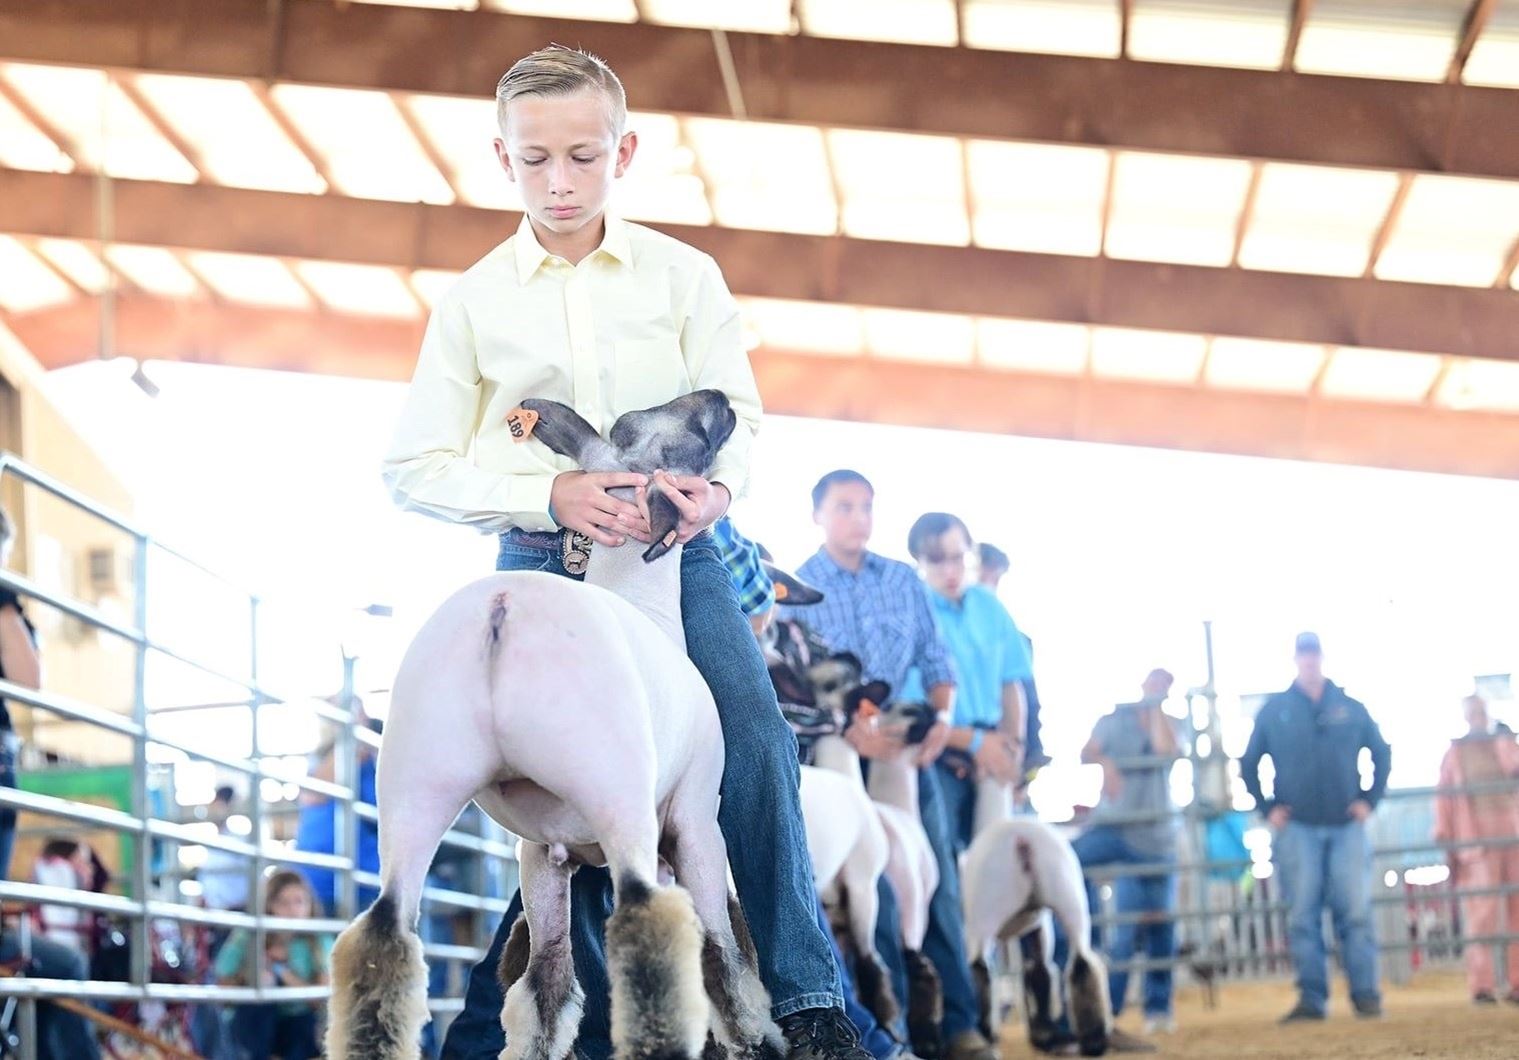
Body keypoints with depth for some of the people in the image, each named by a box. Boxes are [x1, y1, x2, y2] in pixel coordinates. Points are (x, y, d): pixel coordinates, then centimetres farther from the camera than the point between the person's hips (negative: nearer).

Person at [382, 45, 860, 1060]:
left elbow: (736, 412, 3)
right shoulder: (475, 301, 3)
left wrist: (713, 484, -22)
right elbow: (416, 469, 1)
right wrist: (552, 494, -15)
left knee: (753, 741, -17)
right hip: (540, 564, 0)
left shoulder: (684, 276, 5)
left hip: (674, 555, 0)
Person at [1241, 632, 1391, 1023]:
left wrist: (1369, 799, 6)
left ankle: (1366, 995, -2)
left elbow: (1381, 753, 16)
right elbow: (1248, 763, 11)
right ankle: (1311, 998, 2)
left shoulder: (1350, 709, 8)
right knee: (1303, 917, -1)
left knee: (1356, 913, -4)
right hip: (1297, 828, 0)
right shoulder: (1274, 710, 6)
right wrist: (1267, 807, 1)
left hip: (1347, 827, 0)